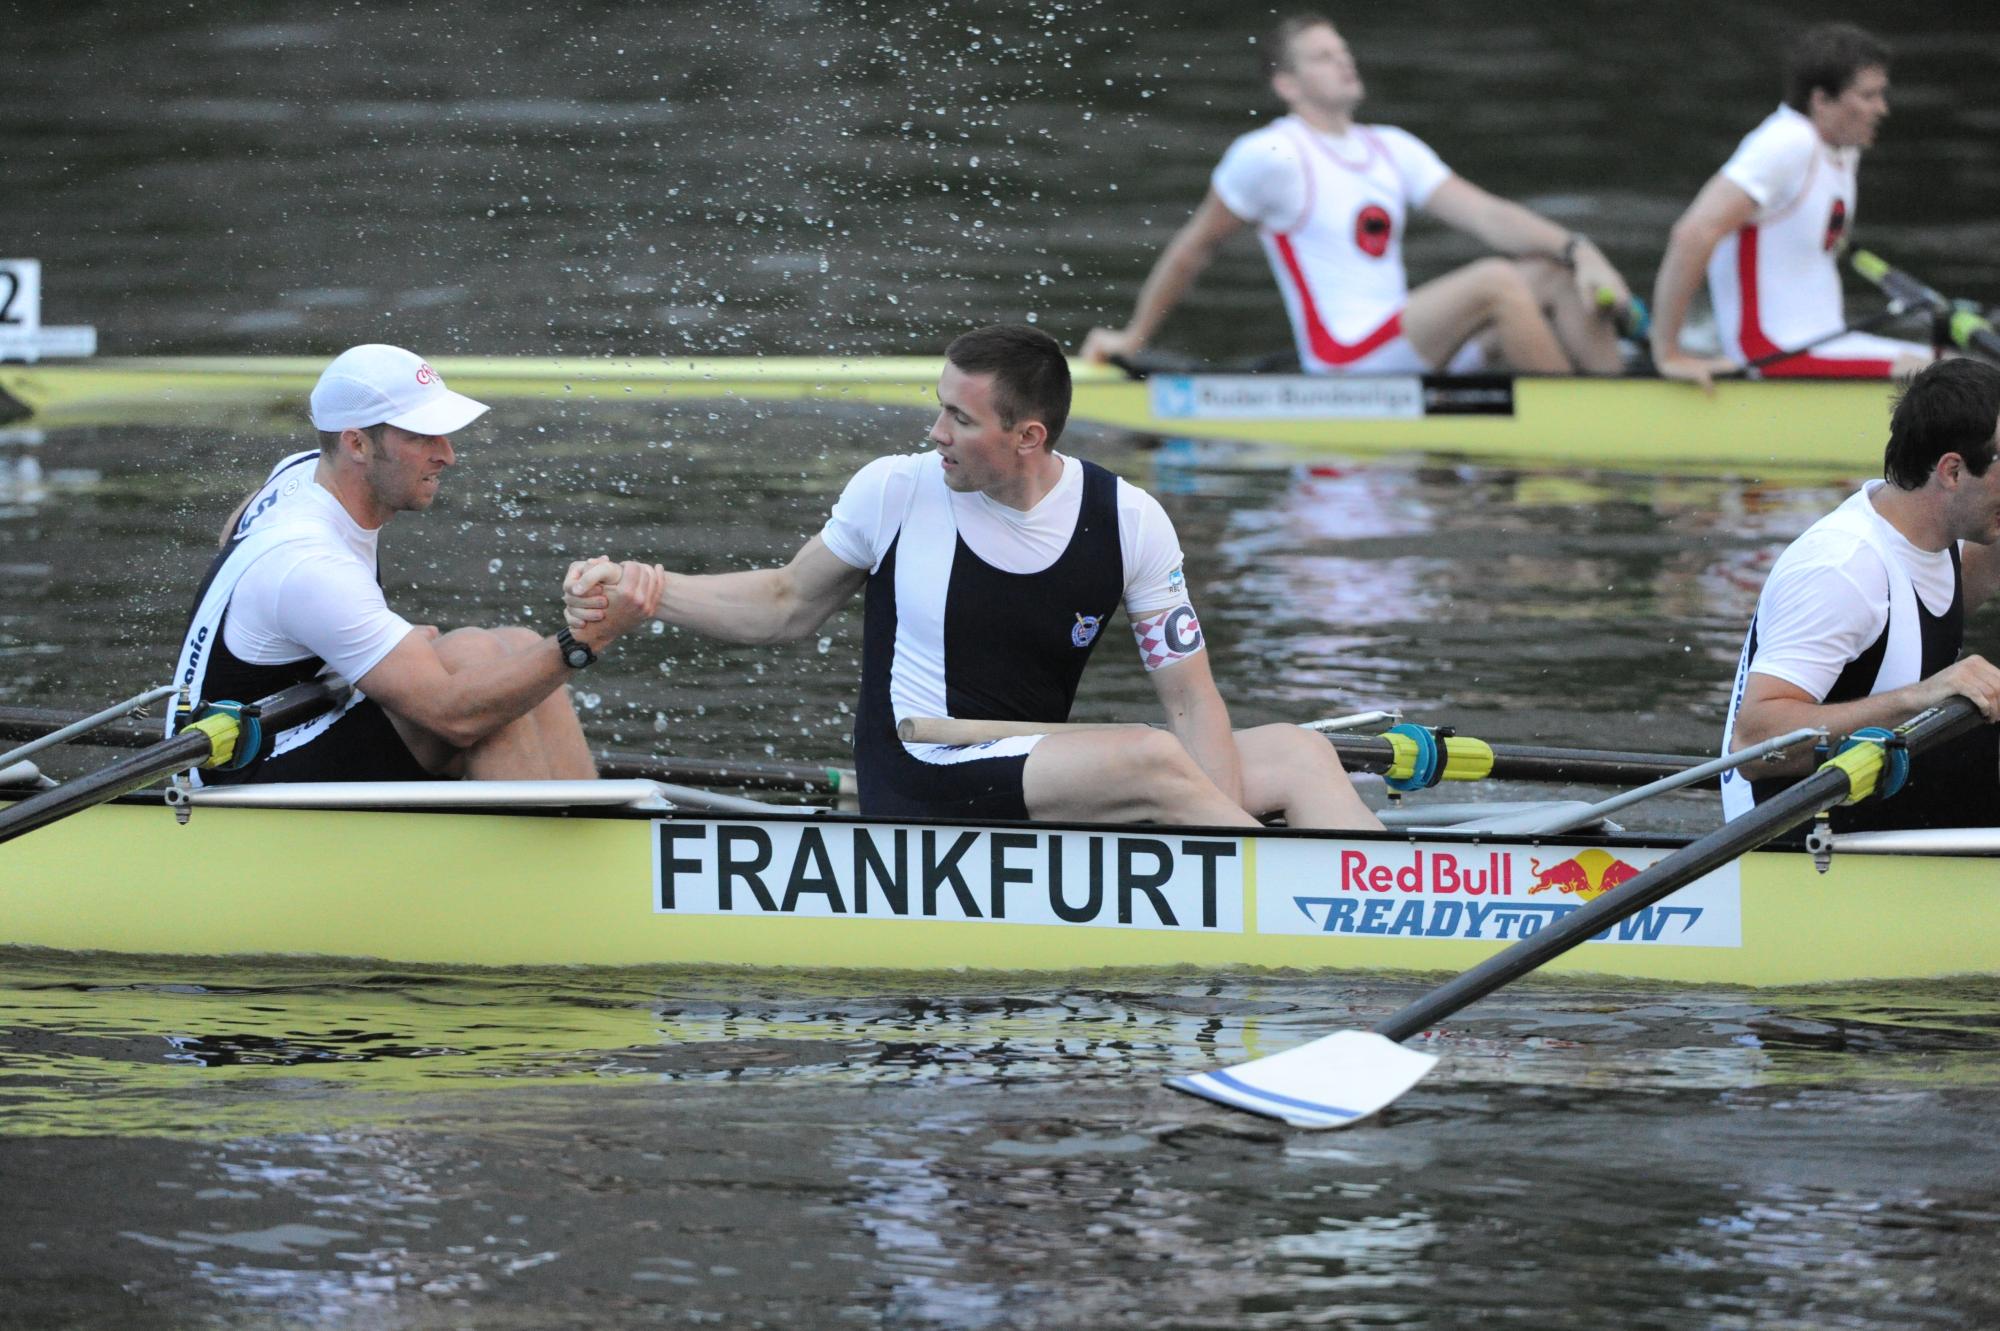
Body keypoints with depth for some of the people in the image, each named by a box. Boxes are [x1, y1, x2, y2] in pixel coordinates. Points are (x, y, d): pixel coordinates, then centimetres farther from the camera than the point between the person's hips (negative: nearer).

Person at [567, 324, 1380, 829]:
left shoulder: (1129, 523, 1)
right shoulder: (895, 493, -3)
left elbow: (1189, 699, -1)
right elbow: (788, 606, 13)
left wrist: (1224, 853, -14)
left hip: (1042, 787, 4)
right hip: (920, 793, -4)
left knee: (1297, 753, -10)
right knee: (1151, 759, -31)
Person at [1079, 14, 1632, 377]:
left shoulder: (1391, 149, 17)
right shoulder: (1271, 154, -5)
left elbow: (1488, 216, 6)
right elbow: (1195, 245, 5)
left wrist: (1578, 250, -10)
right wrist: (1134, 336, 10)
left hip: (1422, 352, 8)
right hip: (1342, 360, -8)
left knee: (1554, 273, -6)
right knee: (1495, 281, -27)